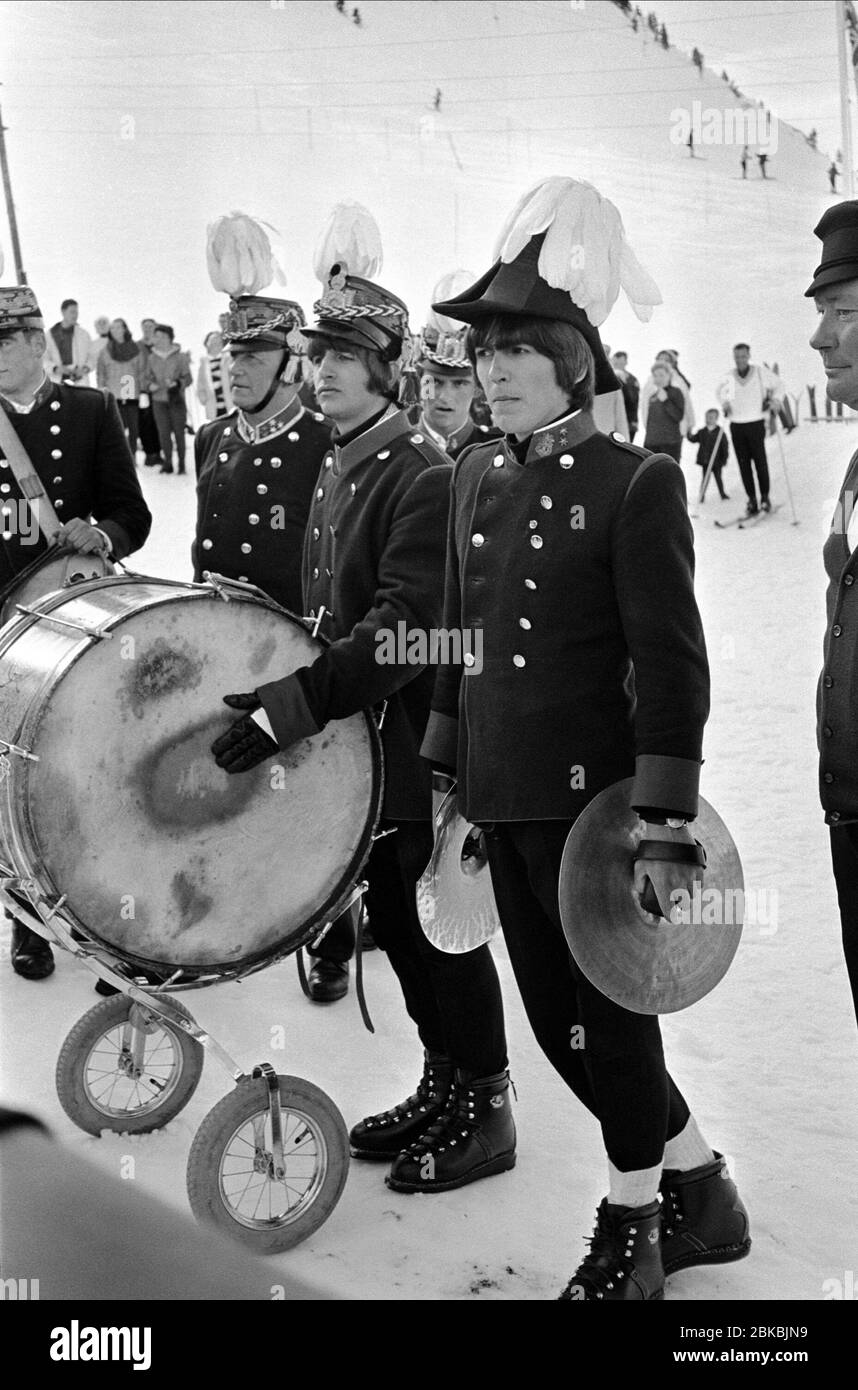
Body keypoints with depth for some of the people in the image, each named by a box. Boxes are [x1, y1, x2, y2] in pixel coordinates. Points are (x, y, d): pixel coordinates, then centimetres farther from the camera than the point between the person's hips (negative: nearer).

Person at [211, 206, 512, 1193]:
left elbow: (408, 626, -26)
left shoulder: (424, 476, -16)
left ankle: (483, 1113, 19)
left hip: (416, 744, -8)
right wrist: (287, 694, 9)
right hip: (356, 741, 8)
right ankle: (442, 1087, 32)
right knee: (396, 920, 16)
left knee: (438, 926, 3)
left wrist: (295, 704, -29)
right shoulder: (334, 468, 12)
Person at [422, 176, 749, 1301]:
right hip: (501, 800, 7)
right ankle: (704, 1195, 35)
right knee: (558, 1018, 15)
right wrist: (443, 775, 14)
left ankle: (632, 1230, 30)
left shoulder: (636, 485, -10)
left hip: (589, 797, -7)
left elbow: (673, 667, -14)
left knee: (608, 1014, 6)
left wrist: (665, 824, -18)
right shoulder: (477, 477, 10)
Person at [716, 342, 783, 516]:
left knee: (760, 461, -7)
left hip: (756, 424, -2)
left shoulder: (761, 373, -3)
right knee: (743, 464, 0)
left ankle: (765, 497, 7)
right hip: (736, 425, 2)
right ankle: (752, 499, 6)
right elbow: (720, 391, 24)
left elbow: (778, 386, 12)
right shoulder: (728, 378, 4)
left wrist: (775, 400, -2)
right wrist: (724, 404, 8)